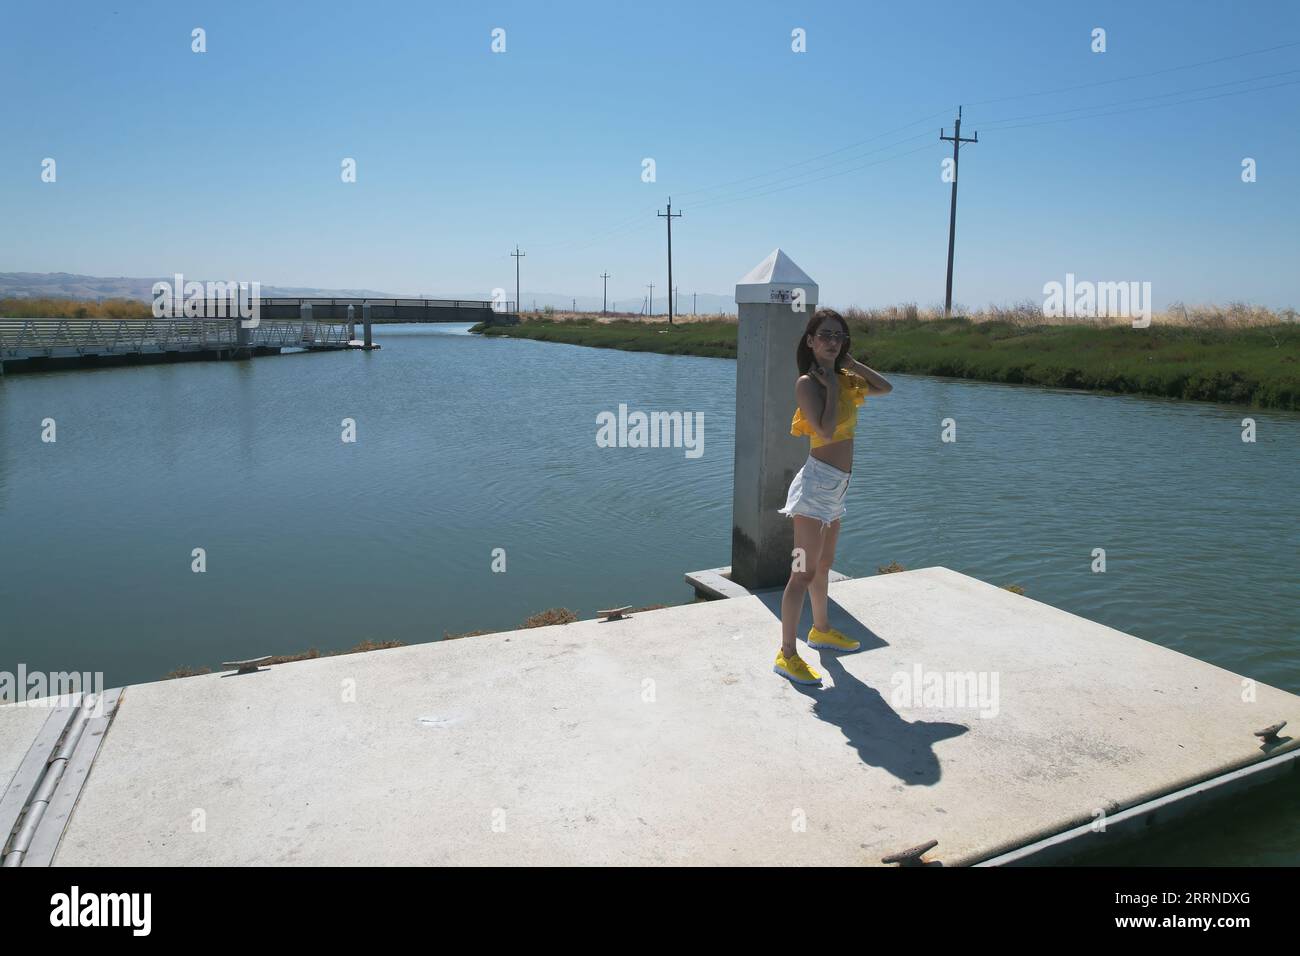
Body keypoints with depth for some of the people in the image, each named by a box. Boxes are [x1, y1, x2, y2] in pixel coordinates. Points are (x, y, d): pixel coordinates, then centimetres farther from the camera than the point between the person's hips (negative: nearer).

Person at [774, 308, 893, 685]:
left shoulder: (843, 379, 11)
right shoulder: (807, 382, -13)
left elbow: (885, 387, 20)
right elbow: (826, 430, -25)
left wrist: (851, 363, 10)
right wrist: (832, 385, -15)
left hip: (837, 485, 9)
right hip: (818, 482, -9)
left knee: (824, 565, 22)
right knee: (804, 572, -8)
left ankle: (821, 631, 40)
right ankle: (787, 654, -4)